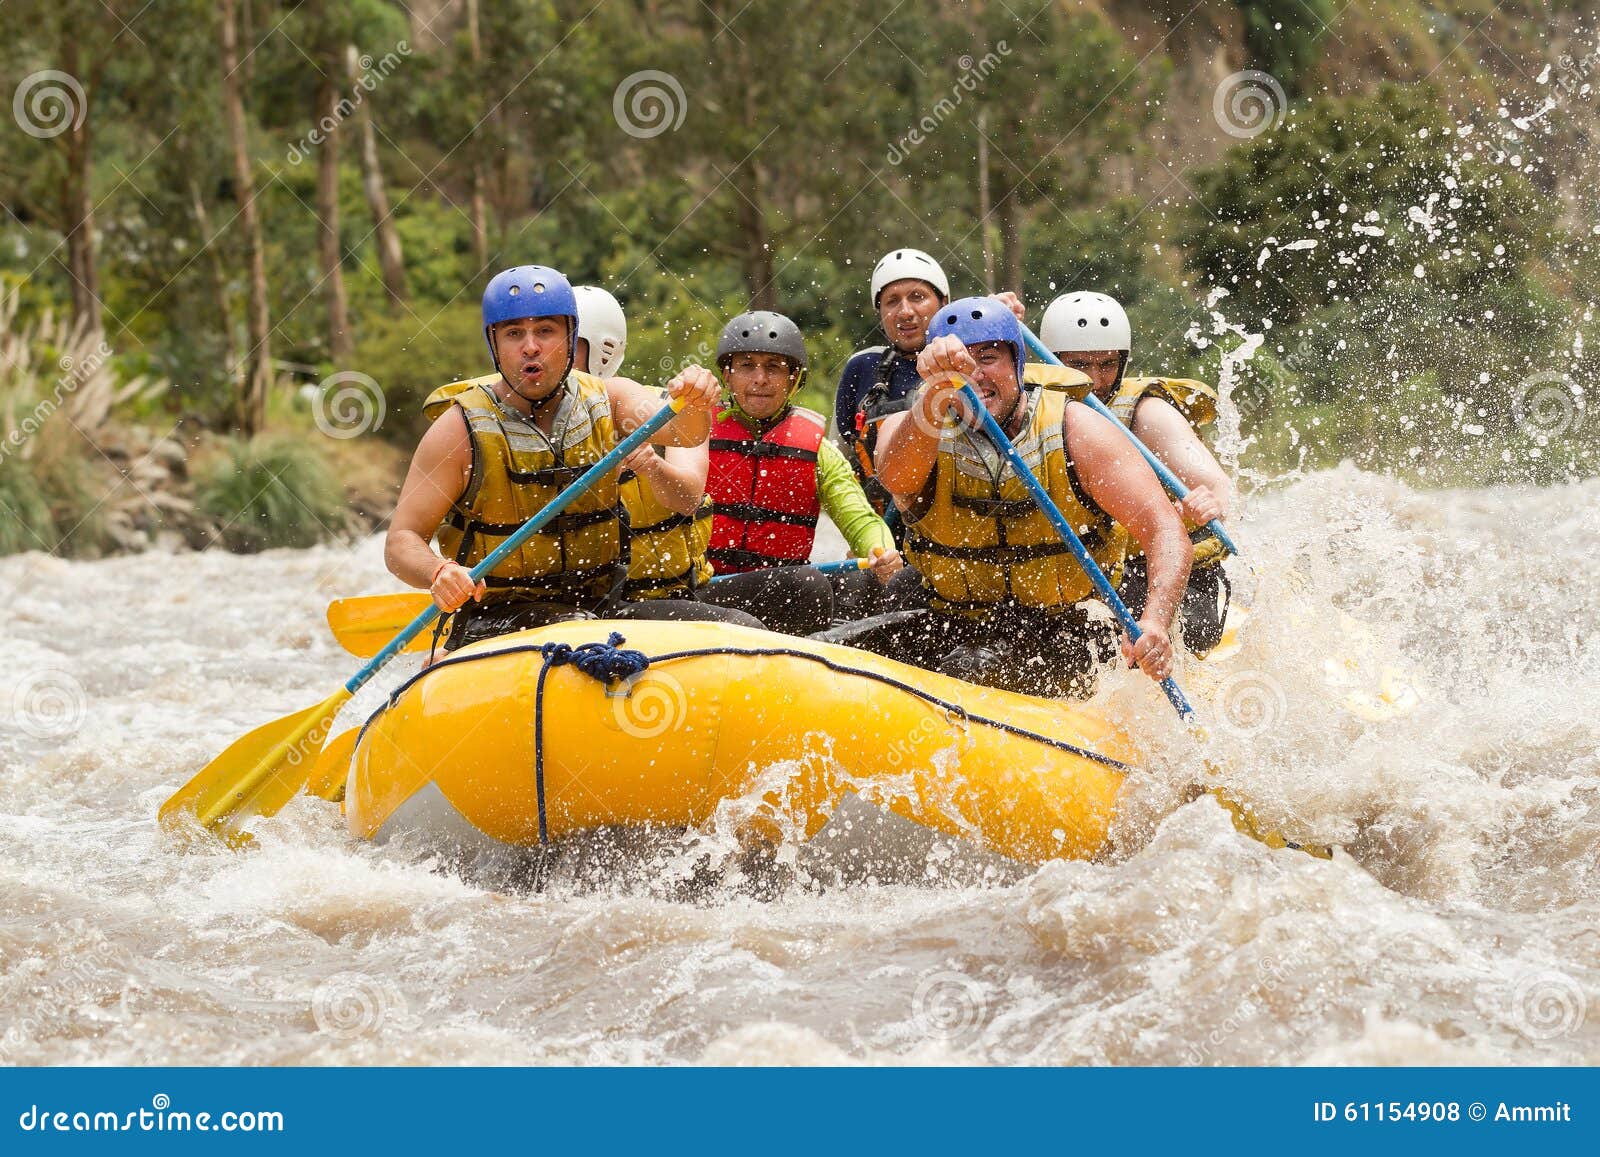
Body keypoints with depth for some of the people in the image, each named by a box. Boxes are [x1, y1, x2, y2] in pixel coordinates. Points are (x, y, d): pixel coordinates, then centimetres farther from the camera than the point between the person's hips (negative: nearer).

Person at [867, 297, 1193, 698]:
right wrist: (934, 392, -50)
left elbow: (1165, 531, -14)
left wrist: (1154, 622, -33)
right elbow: (896, 476, -31)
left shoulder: (1074, 429, -7)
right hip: (946, 630, 3)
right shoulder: (912, 427, -4)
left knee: (970, 668, -32)